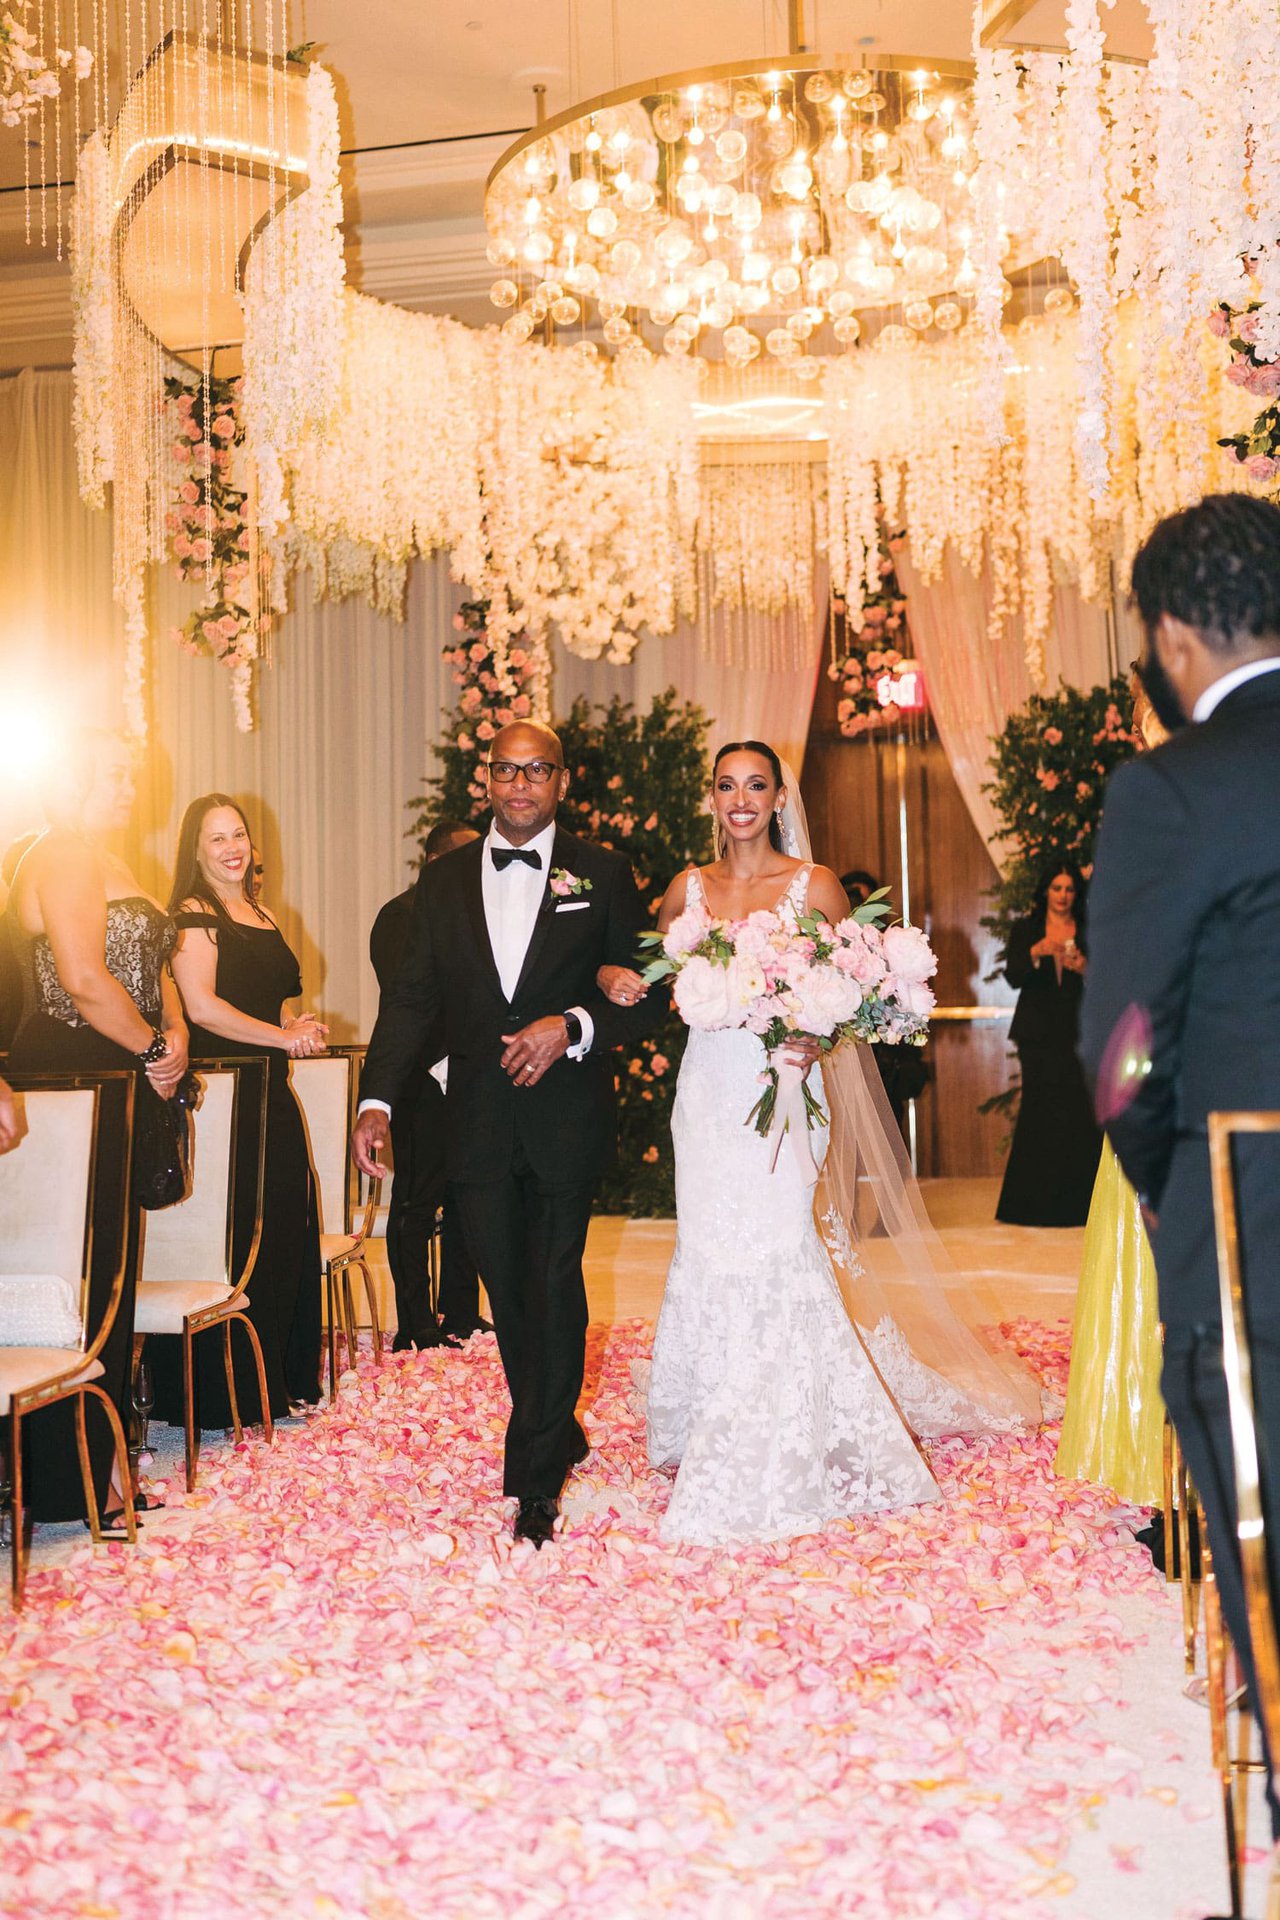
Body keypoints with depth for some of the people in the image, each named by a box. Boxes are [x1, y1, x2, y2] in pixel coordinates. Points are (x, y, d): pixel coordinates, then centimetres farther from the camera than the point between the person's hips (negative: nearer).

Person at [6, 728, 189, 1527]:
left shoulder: (113, 863, 21)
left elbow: (153, 965, 19)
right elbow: (83, 979, -20)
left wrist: (174, 1030, 1)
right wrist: (152, 1049, -10)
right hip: (70, 1080, -10)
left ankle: (97, 1452, 24)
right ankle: (70, 1481, 7)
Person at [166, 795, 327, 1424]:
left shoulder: (261, 916, 19)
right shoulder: (192, 915, -7)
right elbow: (203, 1007, -16)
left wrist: (300, 1028, 8)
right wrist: (282, 1036, -13)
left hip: (270, 1095, 8)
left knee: (285, 1234, 9)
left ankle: (282, 1379, 20)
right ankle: (228, 1390, 6)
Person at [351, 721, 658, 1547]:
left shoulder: (603, 874, 1)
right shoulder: (444, 880, 8)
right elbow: (413, 997, 4)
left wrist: (572, 1028, -18)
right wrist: (377, 1100, -6)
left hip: (567, 1116, -3)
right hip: (479, 1122, 3)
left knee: (556, 1284, -1)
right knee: (507, 1287, 11)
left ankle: (537, 1477, 9)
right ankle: (558, 1434, 31)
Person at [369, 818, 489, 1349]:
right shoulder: (402, 915, -8)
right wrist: (442, 1064, -19)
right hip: (425, 1084, -8)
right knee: (417, 1203, 0)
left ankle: (461, 1315, 23)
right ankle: (416, 1328, 8)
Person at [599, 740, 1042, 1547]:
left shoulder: (815, 885, -1)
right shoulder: (690, 887, 9)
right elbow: (656, 976, 18)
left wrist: (818, 1033, -17)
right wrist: (620, 978, -5)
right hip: (709, 1088, 4)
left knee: (775, 1254, -7)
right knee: (711, 1253, 6)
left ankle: (783, 1455, 6)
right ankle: (706, 1436, 19)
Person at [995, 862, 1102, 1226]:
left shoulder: (1089, 933, 11)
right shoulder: (1026, 930, 10)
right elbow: (1013, 977, -4)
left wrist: (1085, 968, -15)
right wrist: (1036, 951, -21)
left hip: (1078, 1033, 1)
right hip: (1039, 1035, -1)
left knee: (1079, 1114, -8)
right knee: (1039, 1114, -6)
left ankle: (1077, 1202, -1)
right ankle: (1036, 1204, 1)